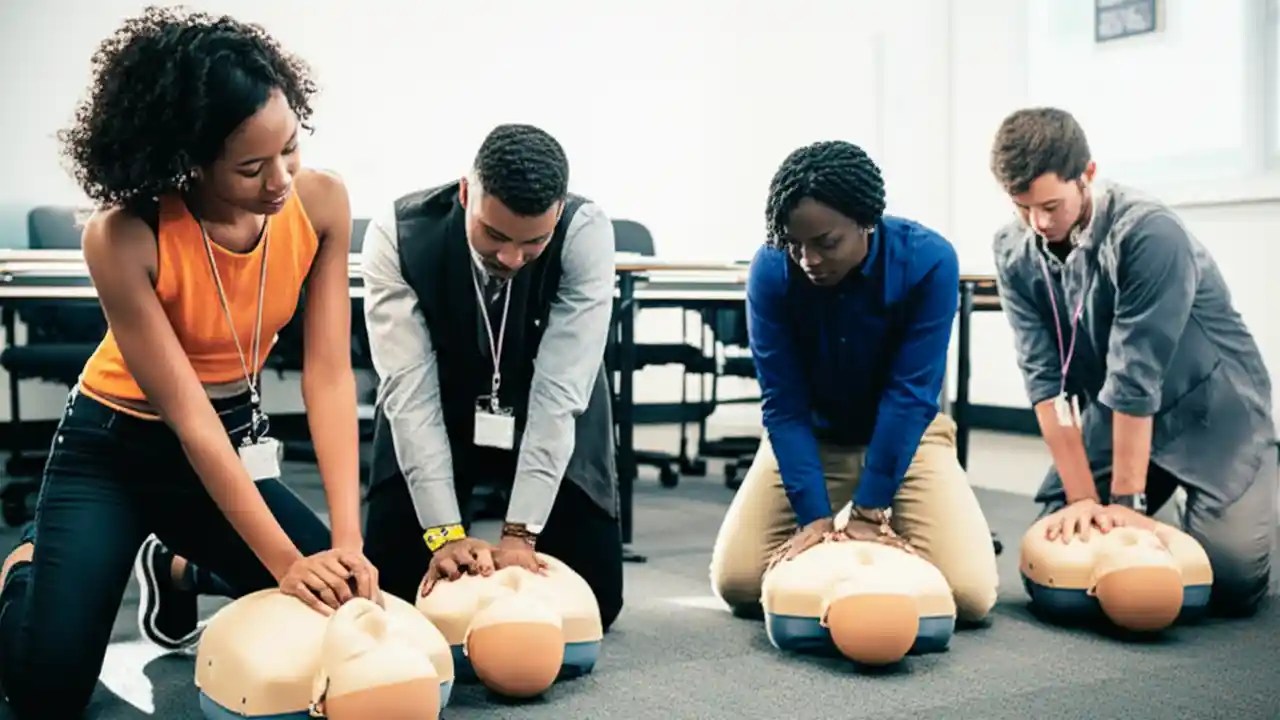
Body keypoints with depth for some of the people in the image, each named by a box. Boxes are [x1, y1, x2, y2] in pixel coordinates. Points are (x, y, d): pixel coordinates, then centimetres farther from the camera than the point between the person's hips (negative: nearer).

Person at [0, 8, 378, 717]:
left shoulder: (322, 202, -19)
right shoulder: (122, 239, -29)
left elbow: (329, 376, -20)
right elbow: (188, 417, -27)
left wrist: (347, 542, -28)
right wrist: (286, 561, -32)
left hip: (235, 439, 4)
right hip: (113, 444, -3)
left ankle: (175, 568, 19)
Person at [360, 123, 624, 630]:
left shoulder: (586, 232, -29)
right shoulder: (396, 235, -27)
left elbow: (560, 389, -31)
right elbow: (410, 390, -28)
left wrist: (520, 533, -34)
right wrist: (445, 533, -34)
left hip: (550, 417, 0)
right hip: (438, 411, 1)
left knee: (593, 601, -7)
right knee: (389, 596, -6)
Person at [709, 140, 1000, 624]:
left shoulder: (928, 261, -25)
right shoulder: (770, 271, -22)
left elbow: (910, 394, -24)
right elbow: (783, 403, -20)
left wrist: (870, 510, -25)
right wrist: (814, 515, -26)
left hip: (906, 437, -1)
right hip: (808, 436, 1)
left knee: (969, 594, -18)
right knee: (736, 582, -12)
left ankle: (888, 529, 13)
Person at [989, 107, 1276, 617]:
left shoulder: (1149, 231, -27)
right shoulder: (1014, 252, -12)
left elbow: (1136, 375, -26)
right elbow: (1044, 376, -14)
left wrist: (1127, 501, -21)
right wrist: (1082, 496, -17)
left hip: (1212, 413, -4)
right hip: (1111, 416, 5)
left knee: (1232, 581, -18)